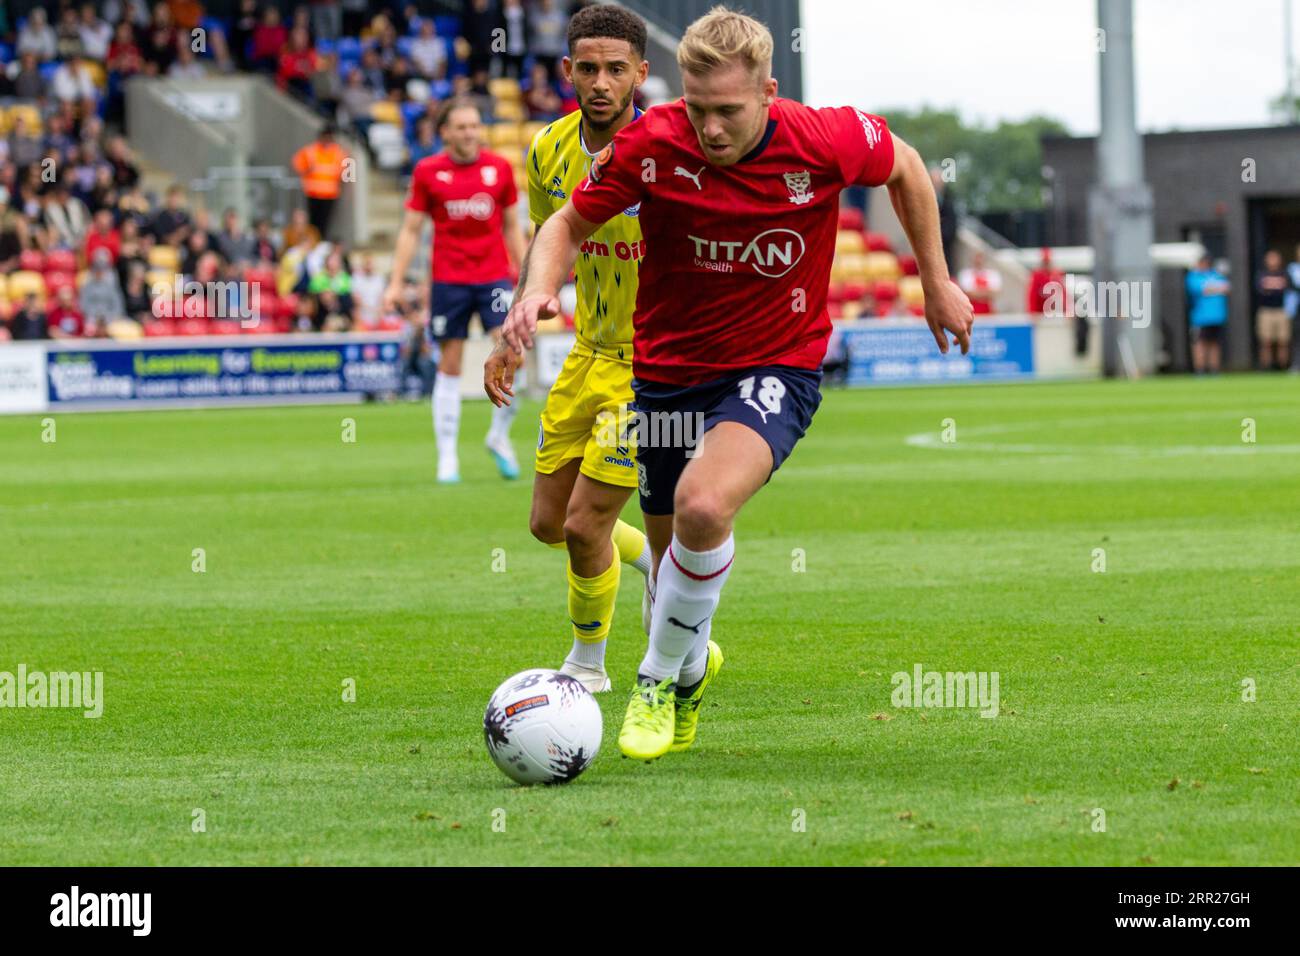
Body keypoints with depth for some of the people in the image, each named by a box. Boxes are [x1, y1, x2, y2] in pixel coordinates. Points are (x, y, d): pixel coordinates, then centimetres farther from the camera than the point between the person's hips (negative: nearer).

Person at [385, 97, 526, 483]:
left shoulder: (499, 168, 5)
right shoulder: (428, 172, 1)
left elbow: (512, 227, 13)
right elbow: (411, 230, 5)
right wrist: (396, 282, -1)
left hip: (494, 276, 1)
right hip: (449, 279, -1)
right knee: (450, 366, 3)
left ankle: (499, 436, 7)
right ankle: (447, 456, 9)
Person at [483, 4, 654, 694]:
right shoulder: (549, 152, -2)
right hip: (589, 352, 6)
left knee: (585, 524, -8)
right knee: (548, 522, 11)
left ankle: (587, 665, 16)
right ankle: (657, 561, 39)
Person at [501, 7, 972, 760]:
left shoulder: (825, 141, -19)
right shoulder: (651, 145, -18)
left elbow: (905, 167, 4)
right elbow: (572, 225, -3)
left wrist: (937, 282, 11)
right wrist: (540, 291, -24)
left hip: (778, 367, -3)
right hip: (668, 368, 3)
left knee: (703, 505, -30)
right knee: (670, 551, 14)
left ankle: (662, 676, -6)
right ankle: (694, 663, 50)